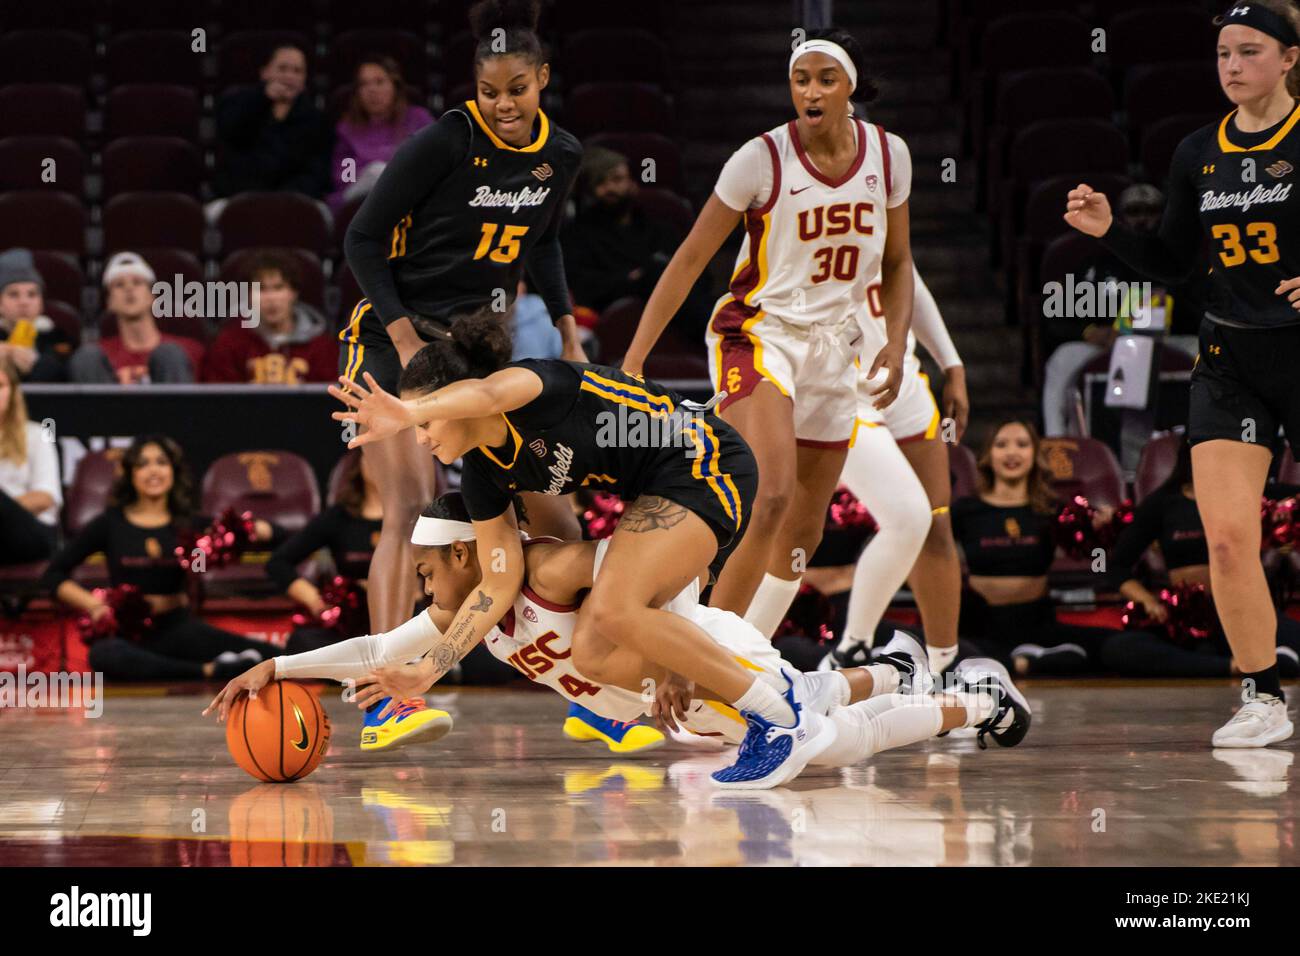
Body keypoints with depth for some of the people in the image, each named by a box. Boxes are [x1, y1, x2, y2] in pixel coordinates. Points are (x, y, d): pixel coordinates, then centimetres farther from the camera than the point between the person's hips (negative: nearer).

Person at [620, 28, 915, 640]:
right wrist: (632, 363, -13)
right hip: (759, 335, -6)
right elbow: (689, 261, -9)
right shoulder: (762, 159, -13)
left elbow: (896, 261, 15)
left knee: (803, 533, 8)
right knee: (770, 497, -28)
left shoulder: (887, 155, -1)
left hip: (835, 346, 6)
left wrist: (897, 341, -1)